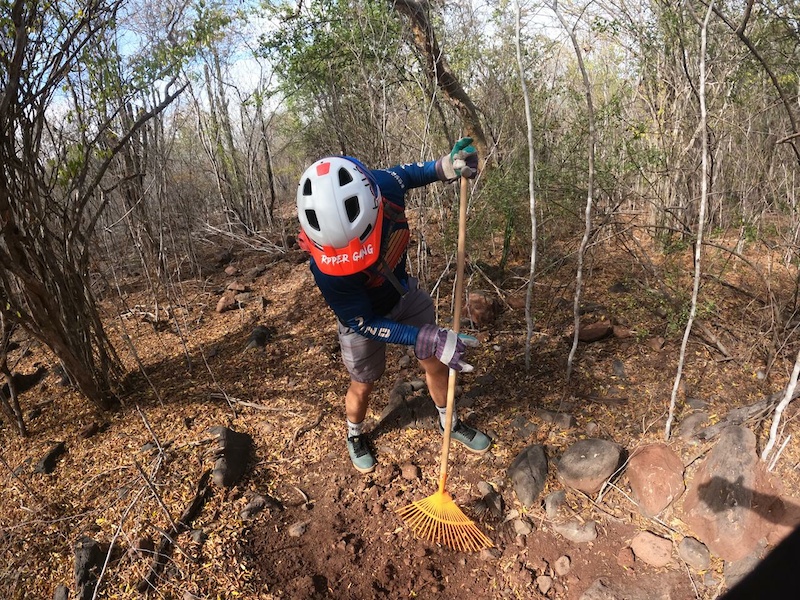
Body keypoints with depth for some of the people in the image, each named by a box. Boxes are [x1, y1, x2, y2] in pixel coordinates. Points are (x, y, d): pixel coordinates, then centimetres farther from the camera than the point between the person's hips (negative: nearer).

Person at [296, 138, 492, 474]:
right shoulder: (326, 267, -40)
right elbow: (363, 323, -28)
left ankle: (449, 422, 43)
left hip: (404, 294, 4)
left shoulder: (385, 187, -32)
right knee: (363, 385, 15)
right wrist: (426, 339, -36)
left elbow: (406, 173, -5)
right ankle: (355, 435, 49)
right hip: (362, 317, -4)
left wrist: (446, 165, -24)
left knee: (435, 362, 14)